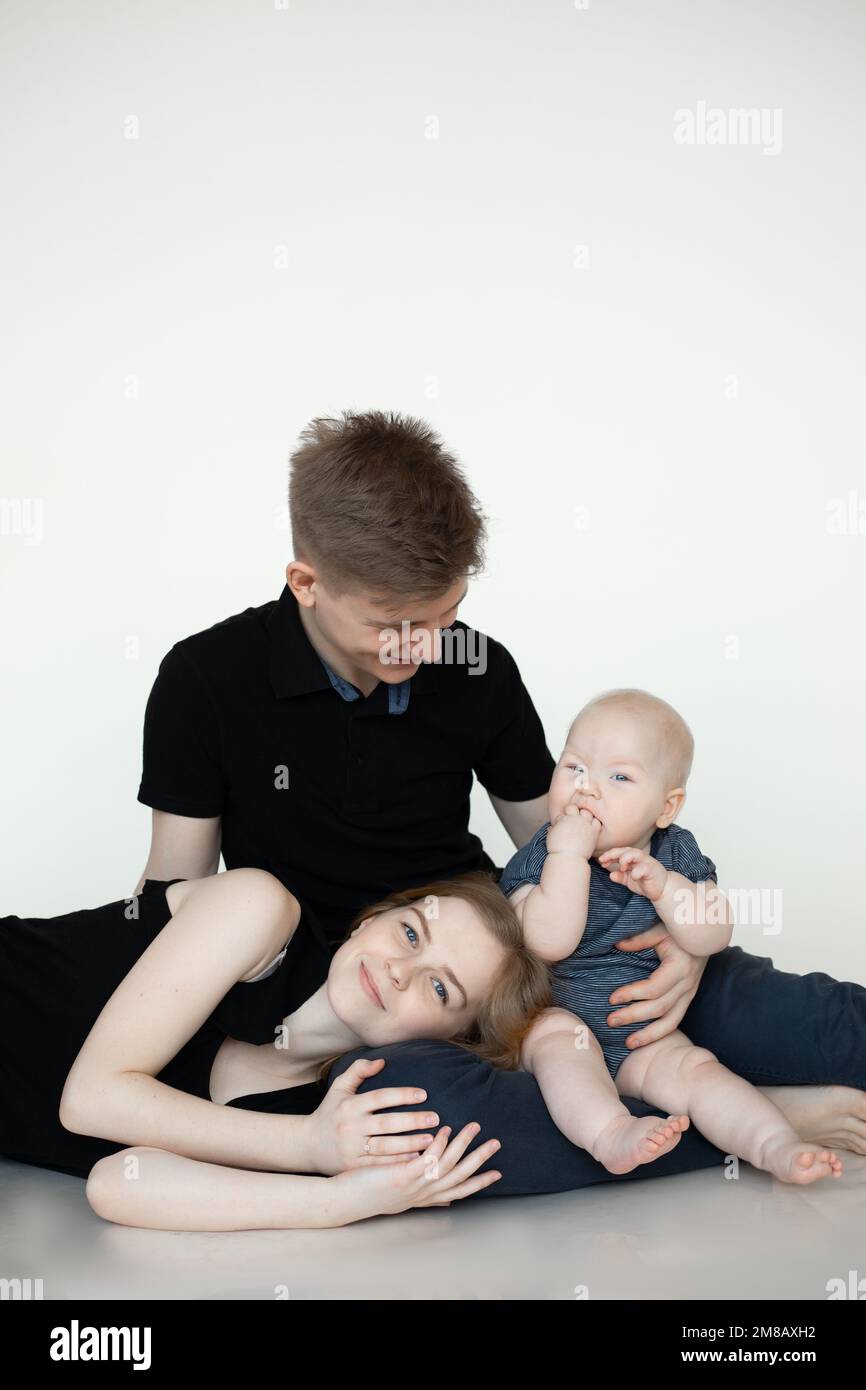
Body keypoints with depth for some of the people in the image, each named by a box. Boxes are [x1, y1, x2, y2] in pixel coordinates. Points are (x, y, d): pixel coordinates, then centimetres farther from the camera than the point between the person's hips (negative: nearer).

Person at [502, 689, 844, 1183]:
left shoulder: (677, 854, -1)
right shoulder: (542, 856, -12)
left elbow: (714, 937, -13)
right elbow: (549, 943, -28)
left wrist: (662, 885, -29)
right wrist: (569, 854, -33)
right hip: (550, 1019, -3)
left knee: (694, 1069, -19)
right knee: (561, 1036, -32)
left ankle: (778, 1146, -25)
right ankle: (611, 1136, -48)